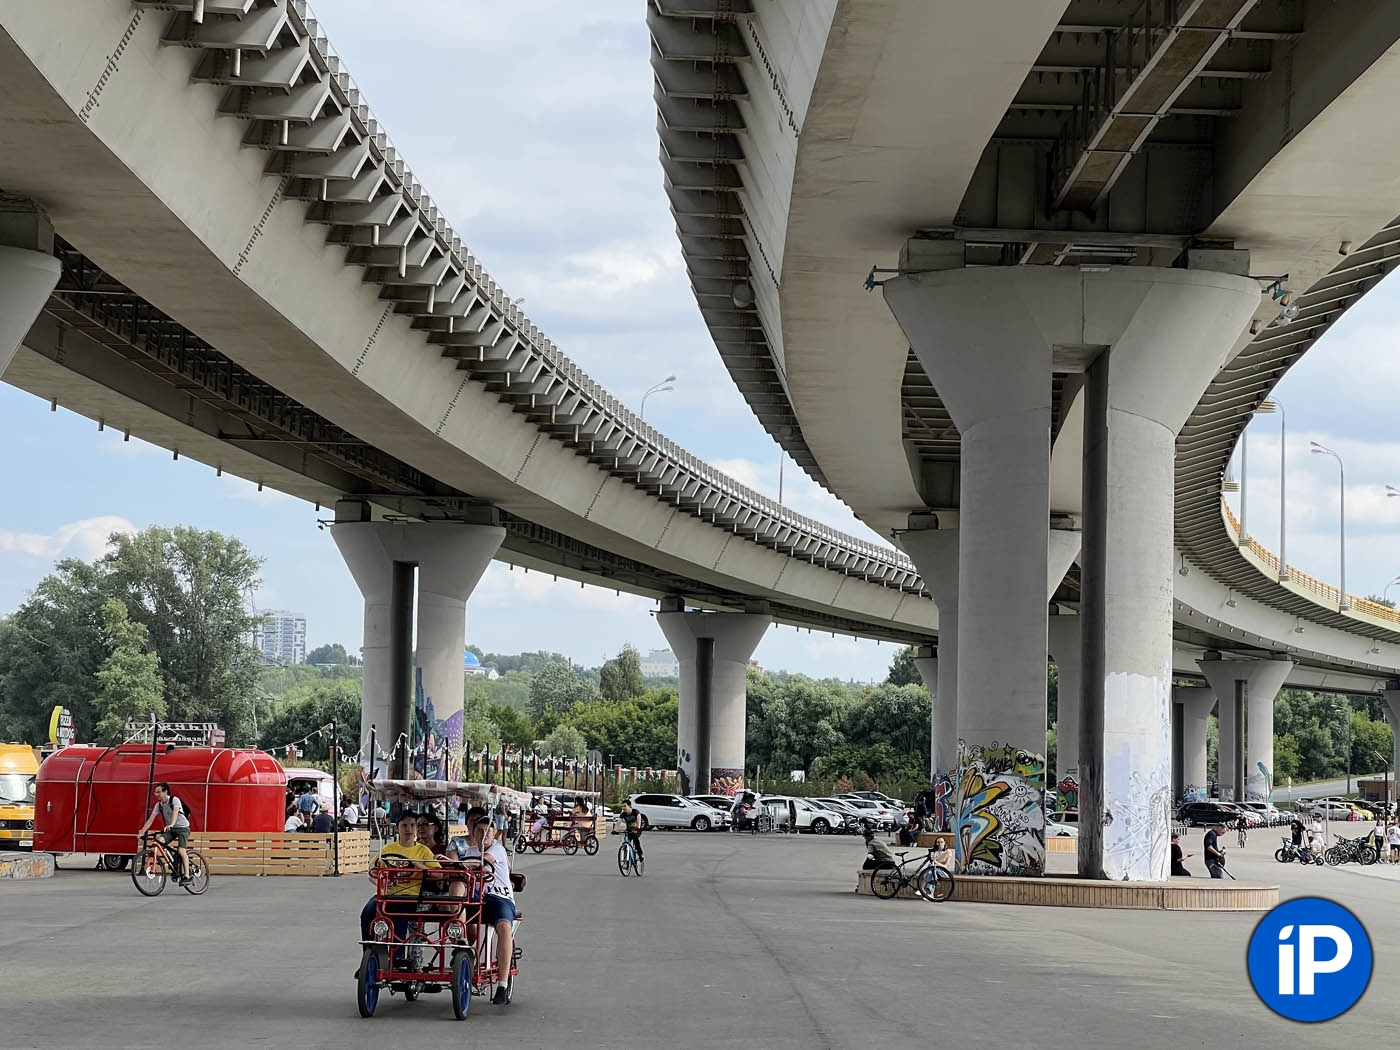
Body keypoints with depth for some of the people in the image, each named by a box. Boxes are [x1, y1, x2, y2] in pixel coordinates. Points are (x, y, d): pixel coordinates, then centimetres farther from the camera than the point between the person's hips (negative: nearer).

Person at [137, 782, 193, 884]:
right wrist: (141, 833, -12)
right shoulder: (158, 805, -1)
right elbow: (150, 820, -3)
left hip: (182, 828, -6)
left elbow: (175, 812, -35)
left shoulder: (174, 800, -17)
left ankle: (186, 876, -19)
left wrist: (171, 824, -54)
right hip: (170, 829, 6)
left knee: (181, 850, -23)